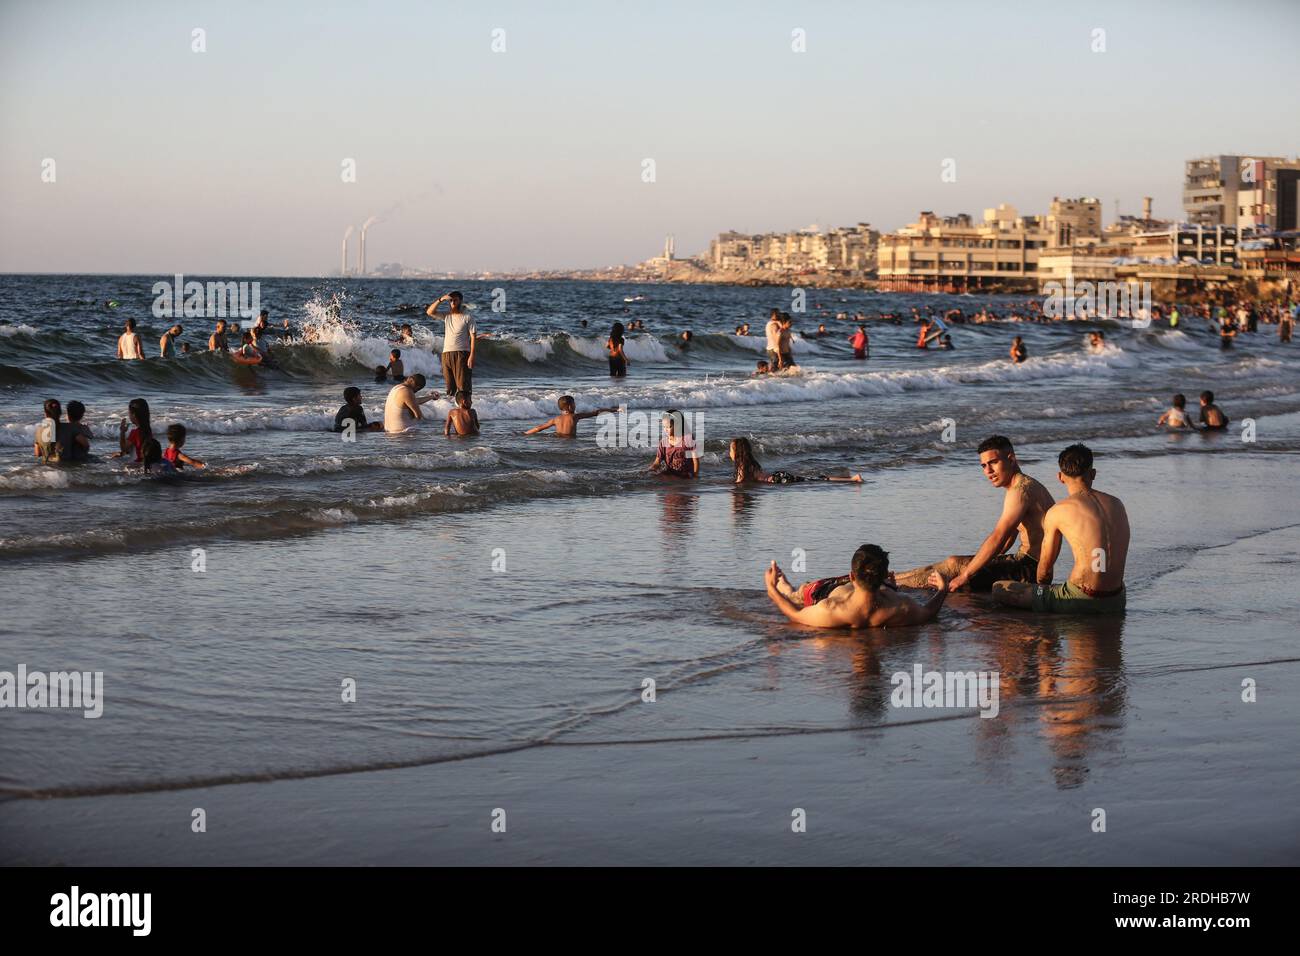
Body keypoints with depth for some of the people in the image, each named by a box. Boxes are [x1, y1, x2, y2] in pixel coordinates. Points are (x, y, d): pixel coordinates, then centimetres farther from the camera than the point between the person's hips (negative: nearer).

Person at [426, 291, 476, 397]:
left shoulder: (468, 317, 0)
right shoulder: (446, 316, 14)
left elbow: (473, 337, -4)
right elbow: (429, 312, 5)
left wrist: (472, 355, -13)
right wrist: (441, 300, -6)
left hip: (462, 353, -5)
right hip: (446, 353, 5)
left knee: (463, 384, -9)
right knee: (449, 385, 6)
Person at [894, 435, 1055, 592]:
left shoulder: (1020, 490, -19)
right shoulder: (1023, 486, 17)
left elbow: (997, 539, -23)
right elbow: (1008, 536, 23)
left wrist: (965, 576, -19)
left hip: (1030, 569, -10)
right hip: (1026, 563, 10)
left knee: (954, 564, -10)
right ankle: (893, 578, 16)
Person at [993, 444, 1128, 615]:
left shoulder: (1057, 512, -4)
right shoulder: (1117, 504, 11)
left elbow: (1045, 567, 6)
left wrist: (1042, 591, 29)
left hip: (1082, 601, -6)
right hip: (1116, 603, 6)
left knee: (999, 589, 0)